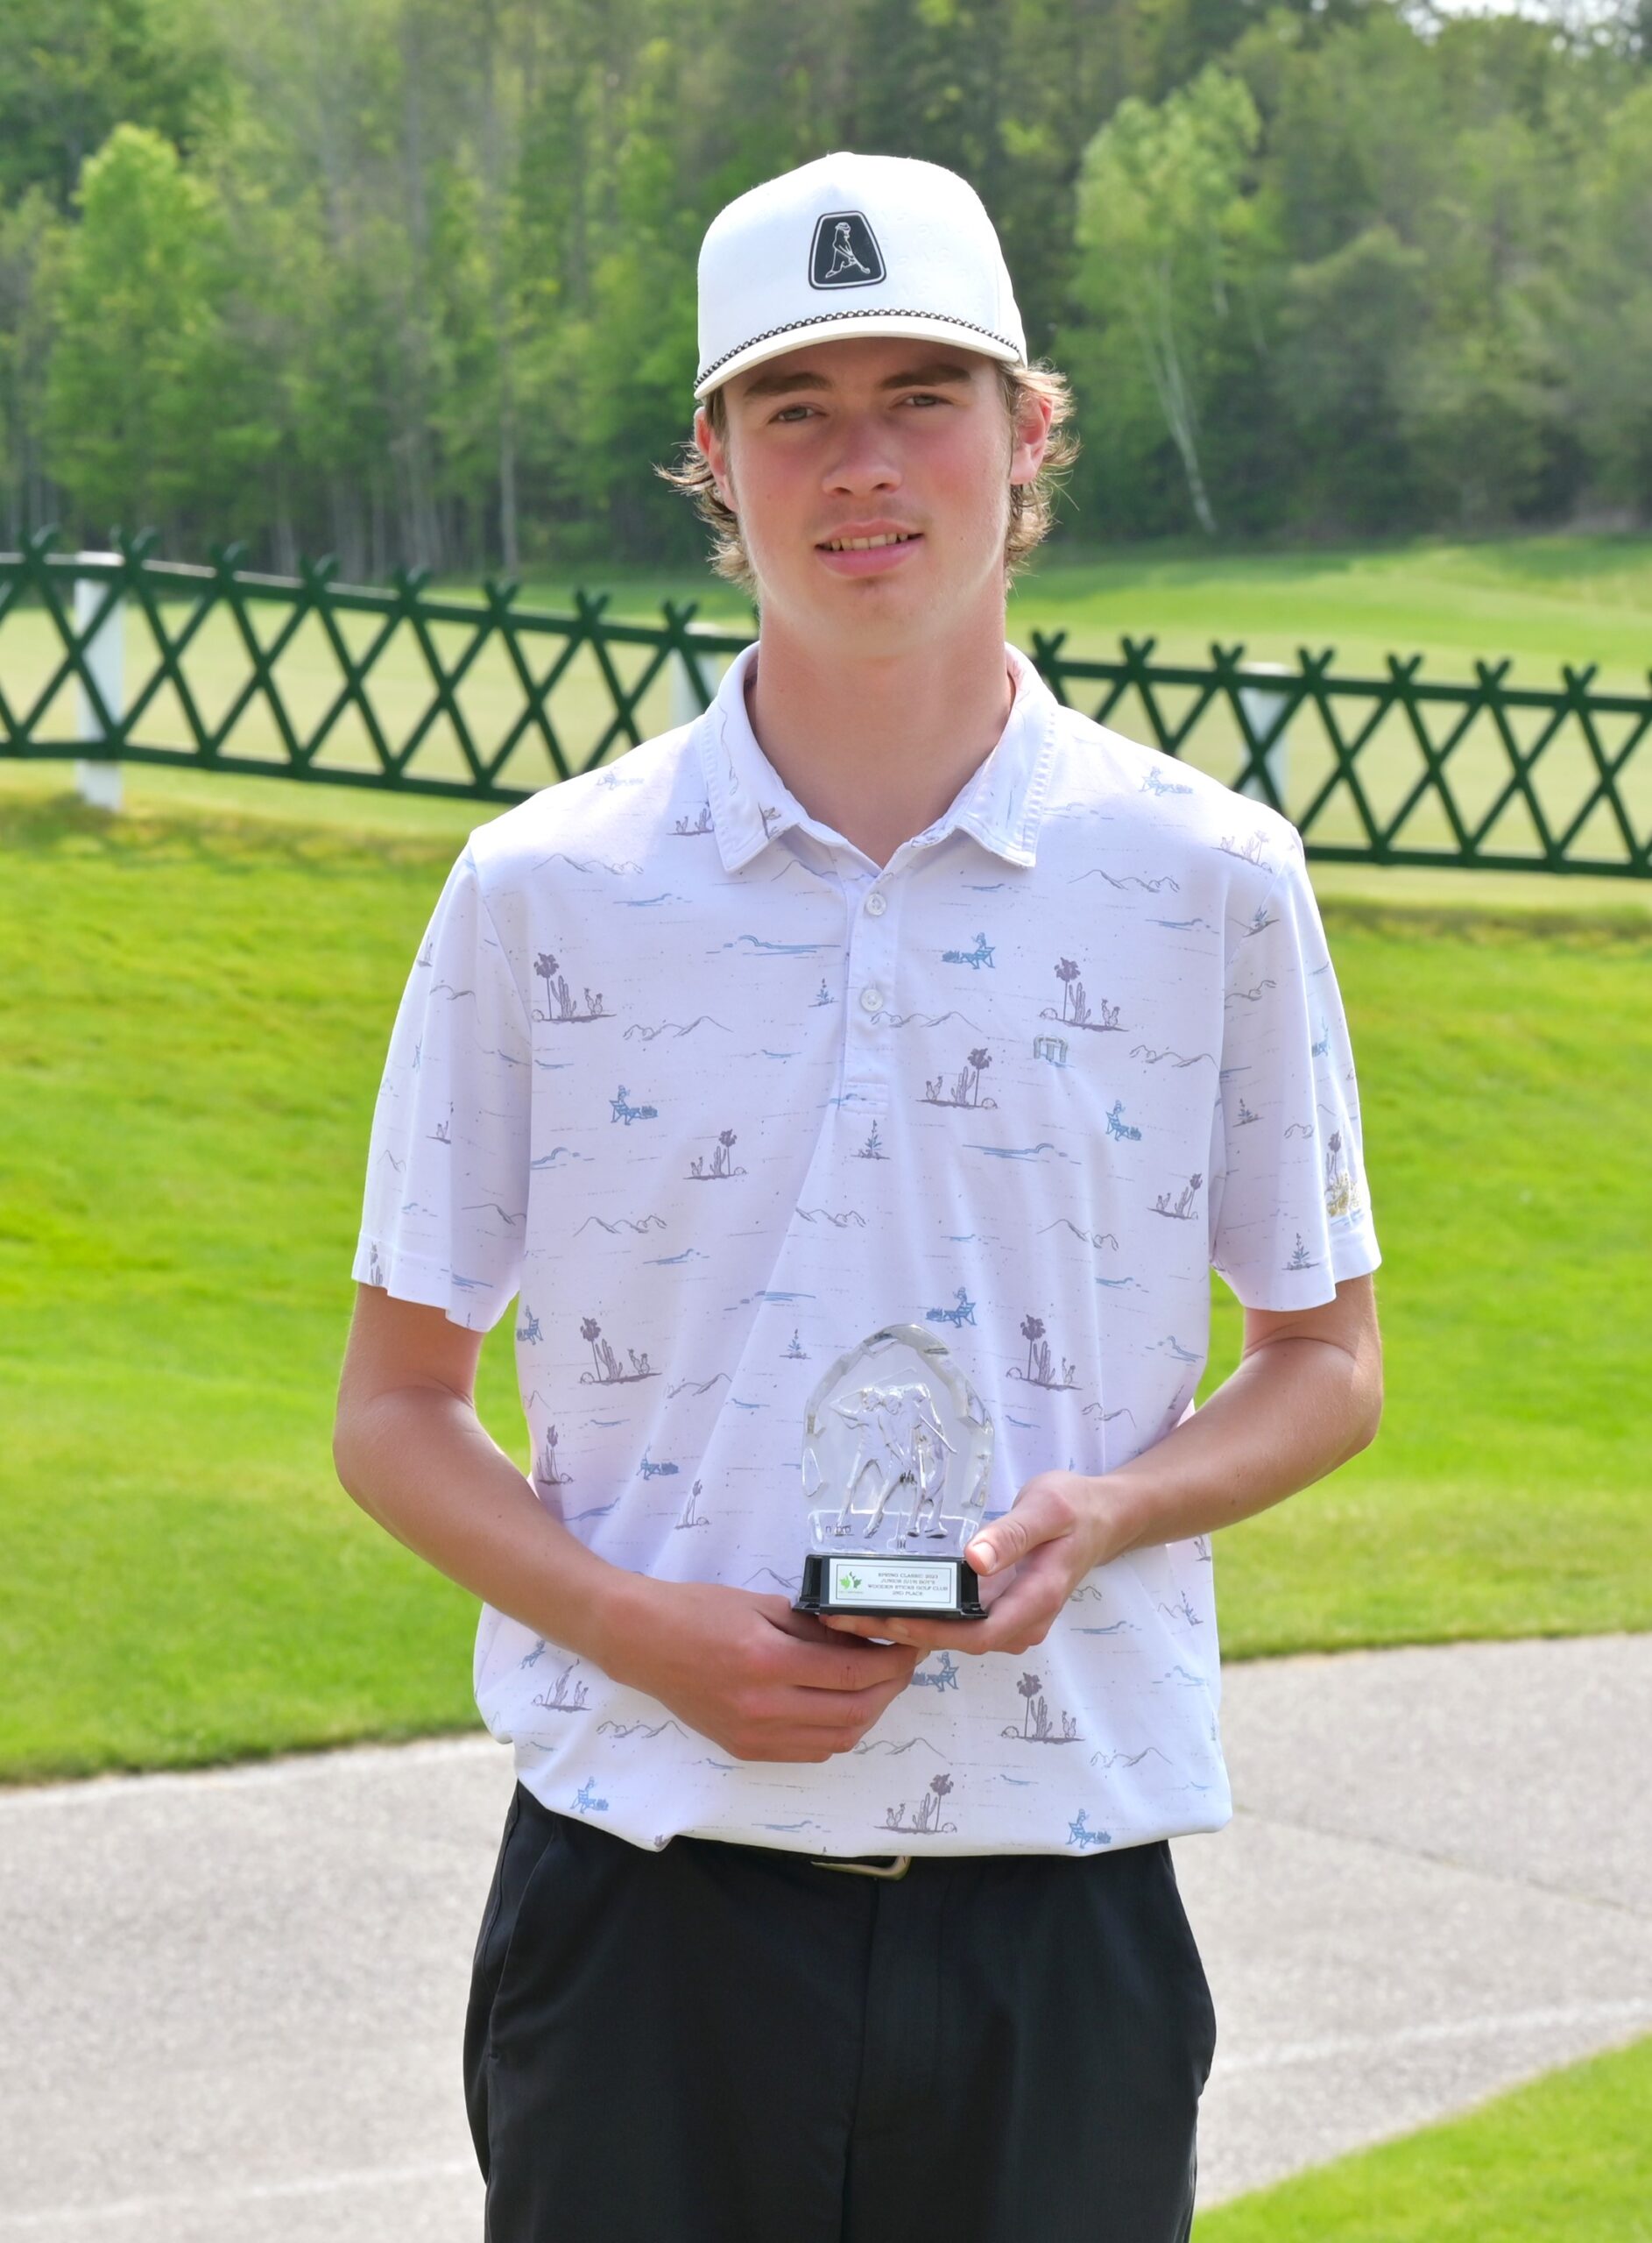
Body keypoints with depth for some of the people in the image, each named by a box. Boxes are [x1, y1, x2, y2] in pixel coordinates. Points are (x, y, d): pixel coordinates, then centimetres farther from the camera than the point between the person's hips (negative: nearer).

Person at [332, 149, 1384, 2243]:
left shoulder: (1210, 881, 3)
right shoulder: (541, 890, 2)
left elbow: (1325, 1359, 12)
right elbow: (393, 1400, 6)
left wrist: (1106, 1513, -9)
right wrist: (653, 1635, -11)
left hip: (1061, 1895, 1)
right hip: (648, 1893, 0)